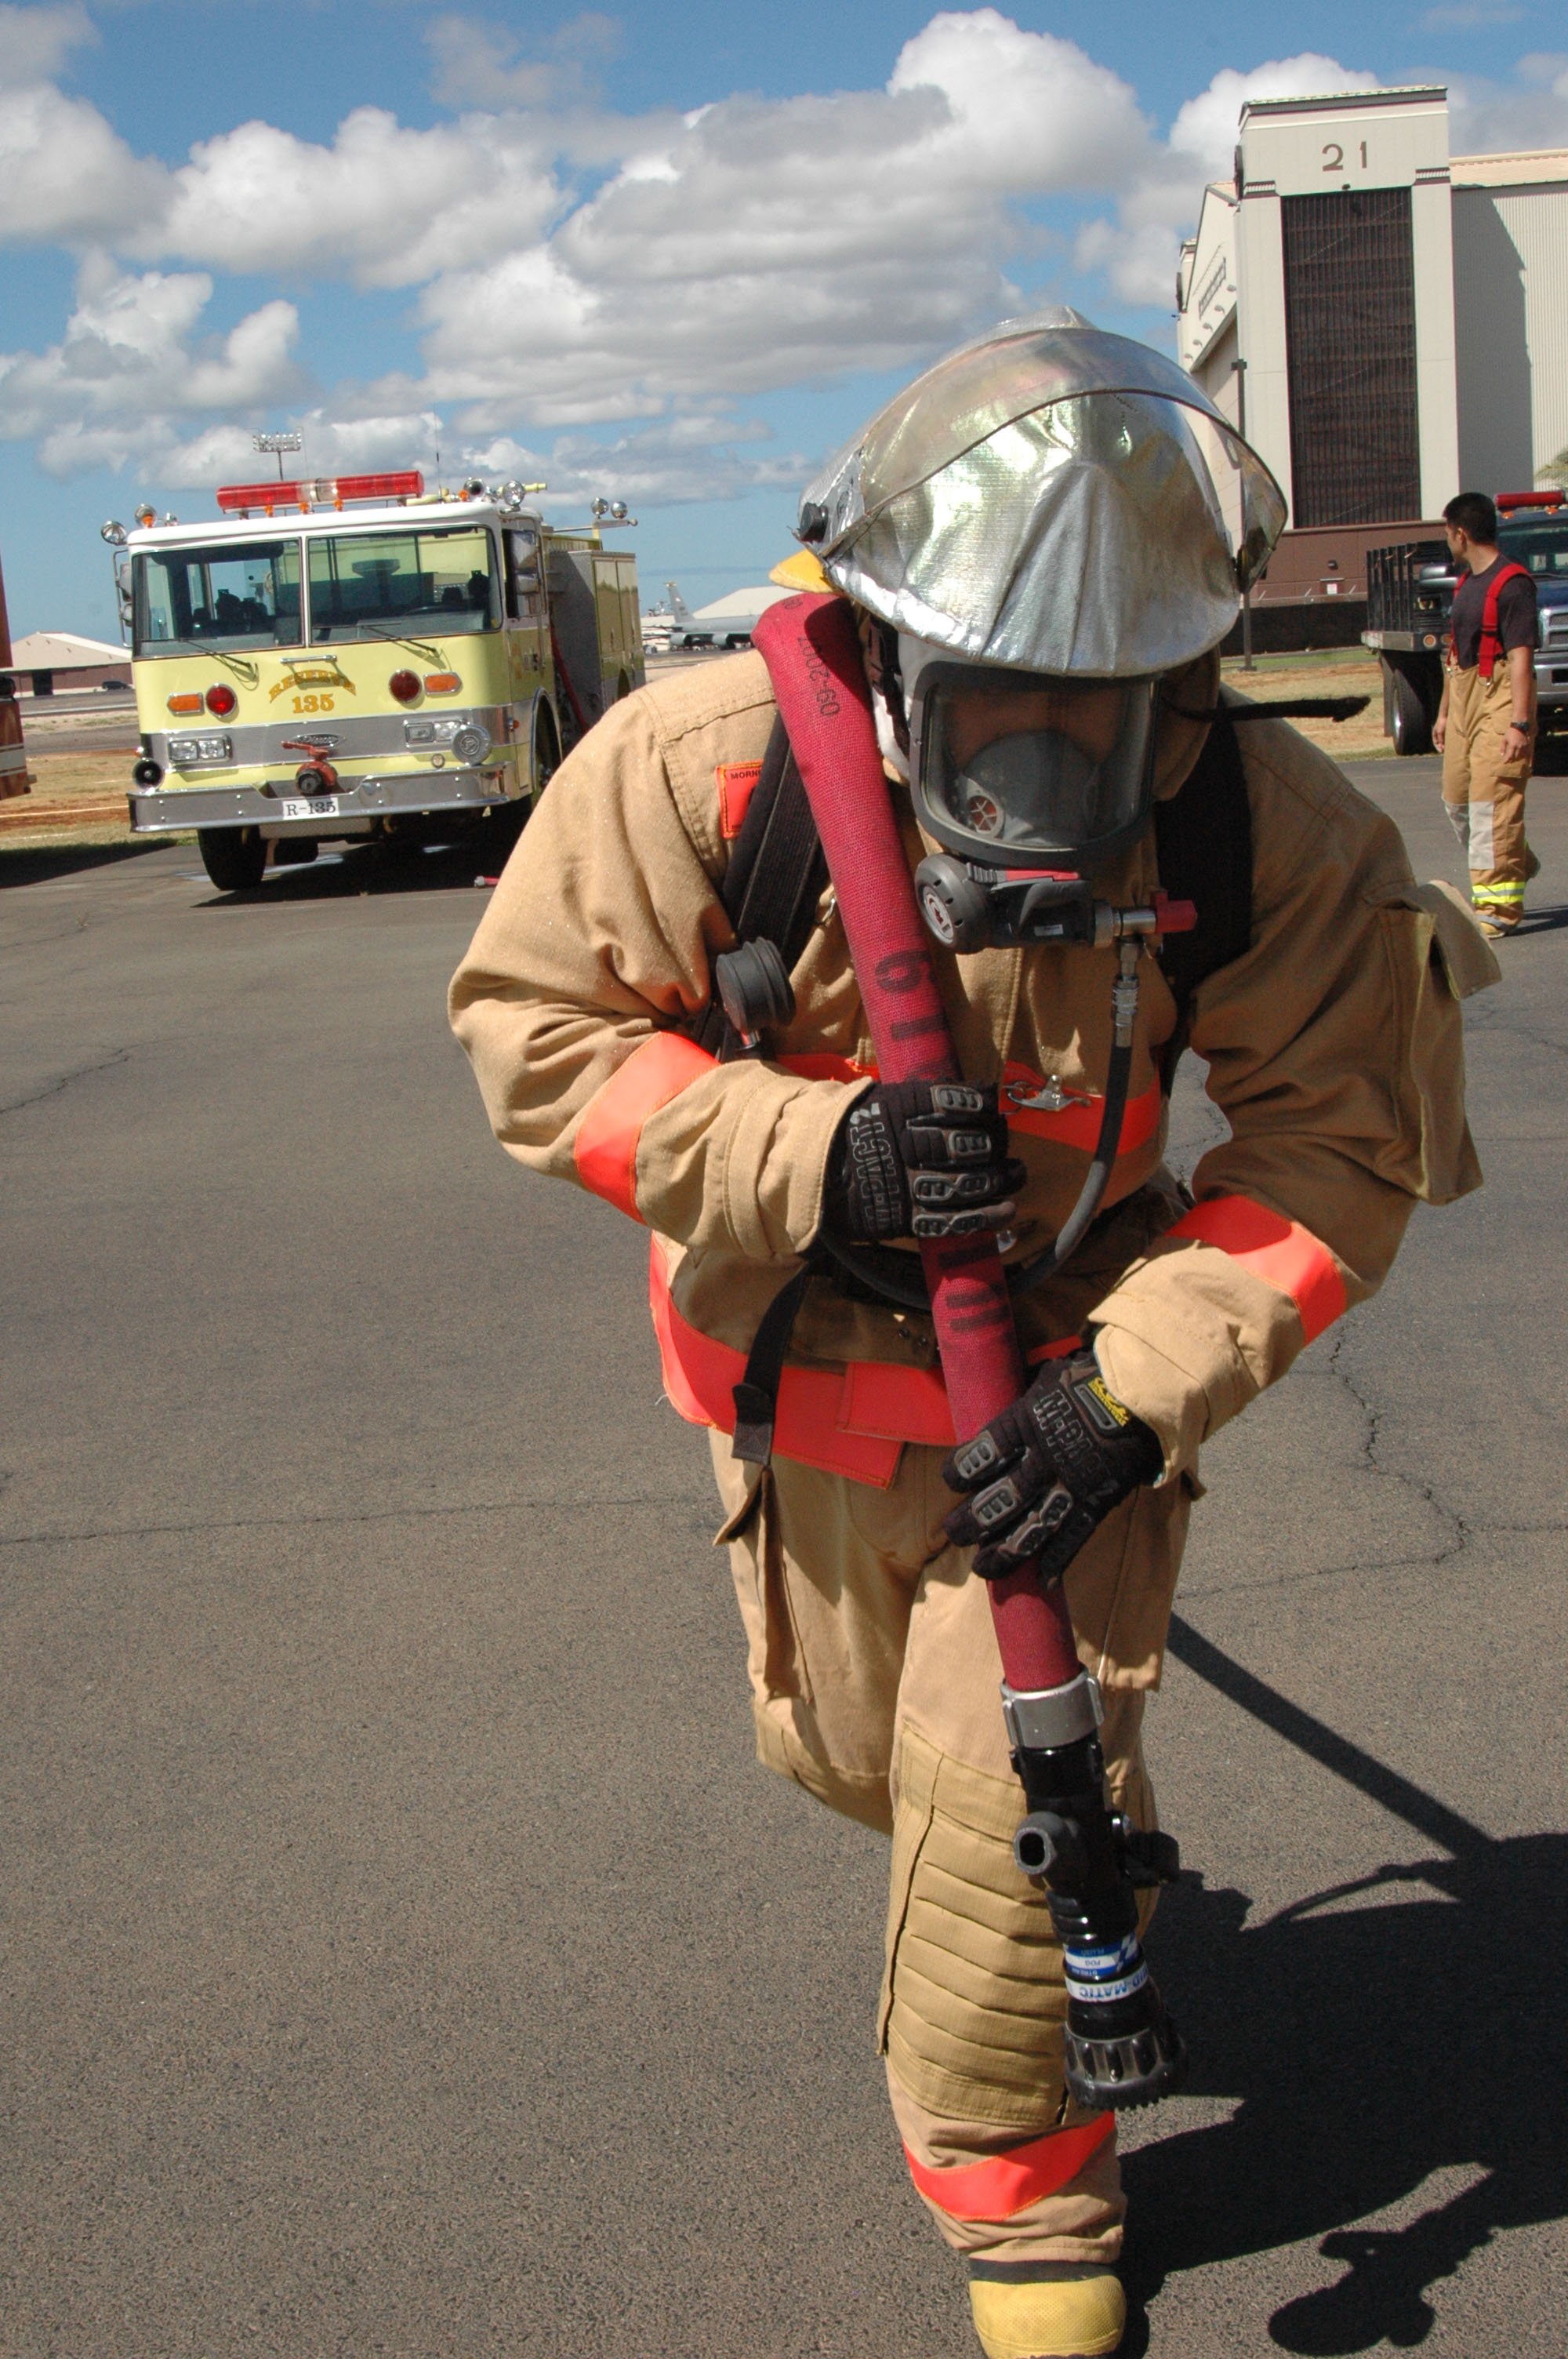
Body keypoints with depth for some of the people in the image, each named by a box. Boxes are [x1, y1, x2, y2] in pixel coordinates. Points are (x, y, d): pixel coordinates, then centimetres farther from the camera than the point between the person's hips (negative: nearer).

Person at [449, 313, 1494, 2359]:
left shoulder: (1270, 830, -23)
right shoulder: (707, 766, -26)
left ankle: (1018, 2194, 25)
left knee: (1017, 1797, -5)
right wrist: (811, 1159, -31)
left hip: (1072, 1362, -1)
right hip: (803, 1349, 2)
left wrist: (1135, 1386, -28)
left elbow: (1342, 1138, -15)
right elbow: (533, 1022, -16)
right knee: (845, 1749, 19)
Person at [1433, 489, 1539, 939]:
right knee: (1456, 798, 14)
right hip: (1464, 699, 10)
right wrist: (1444, 712, 24)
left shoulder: (1512, 583, -13)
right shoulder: (1466, 583, 16)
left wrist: (1519, 722, -23)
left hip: (1500, 699, -9)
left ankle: (1499, 907, -5)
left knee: (1492, 803, -10)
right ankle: (1517, 866, 36)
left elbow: (1520, 657, -18)